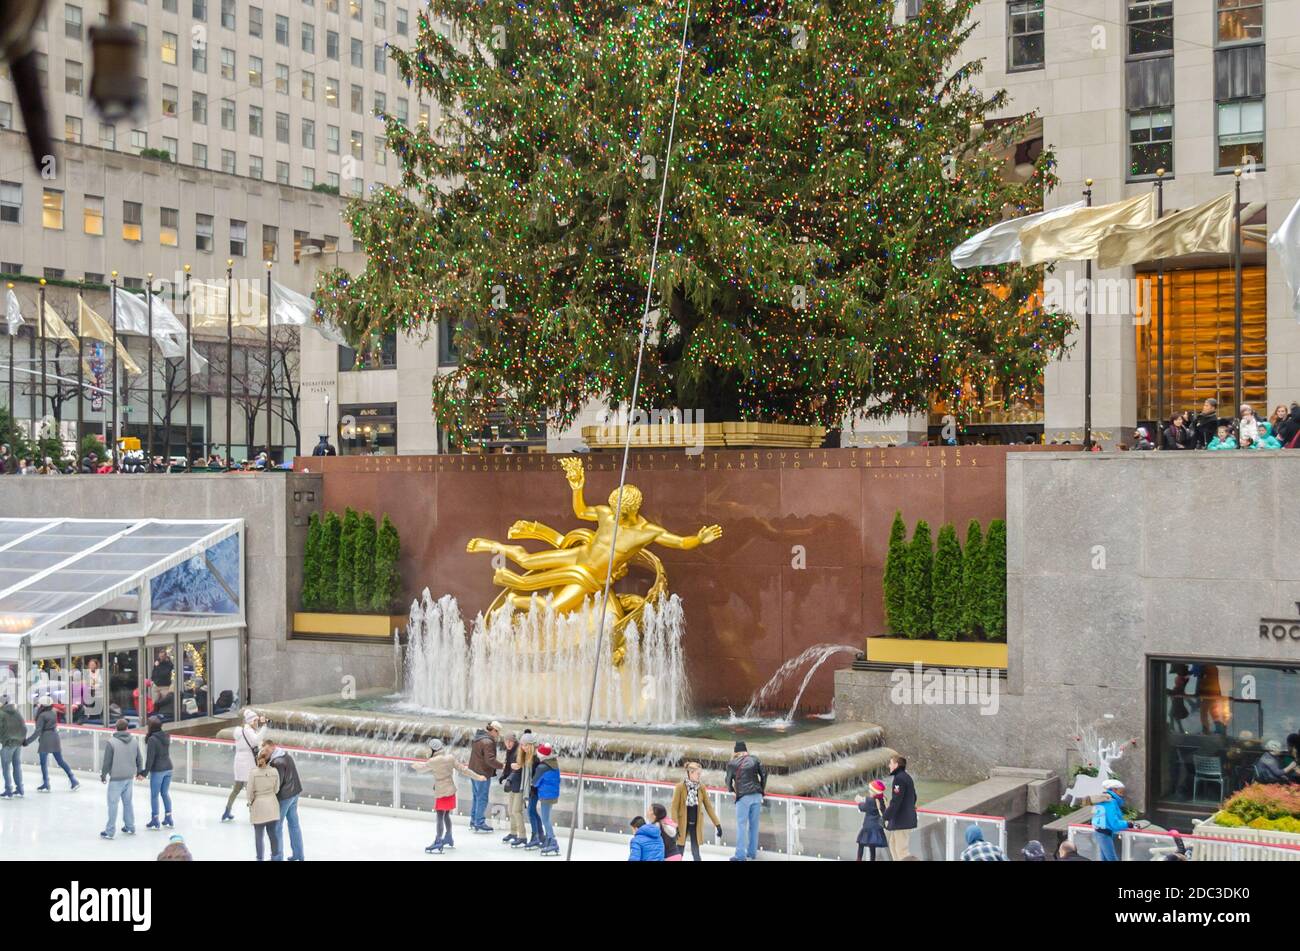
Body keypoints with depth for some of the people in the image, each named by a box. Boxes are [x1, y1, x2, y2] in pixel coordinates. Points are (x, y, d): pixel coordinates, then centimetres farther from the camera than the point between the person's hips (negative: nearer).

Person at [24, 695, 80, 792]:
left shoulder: (42, 715, -11)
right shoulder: (53, 714, 10)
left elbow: (37, 731, -15)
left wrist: (27, 741, -13)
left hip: (45, 740, -7)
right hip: (55, 739, 7)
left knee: (43, 763, 7)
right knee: (60, 761, 10)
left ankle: (46, 785, 11)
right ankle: (74, 781, 4)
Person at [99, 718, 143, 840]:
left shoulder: (111, 742, -14)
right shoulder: (134, 741, 2)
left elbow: (107, 761, -12)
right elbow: (139, 759, 10)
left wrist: (103, 775, 3)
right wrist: (139, 772, 26)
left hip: (116, 779, -5)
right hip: (129, 777, 5)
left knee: (113, 804, 0)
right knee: (127, 802, 18)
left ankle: (109, 832, 4)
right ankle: (130, 828, 25)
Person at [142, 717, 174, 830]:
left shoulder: (152, 739, -18)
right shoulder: (166, 736, 2)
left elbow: (150, 757, -19)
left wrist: (146, 772, -12)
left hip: (157, 770, -7)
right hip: (168, 768, 7)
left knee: (154, 795, 7)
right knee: (165, 793, 17)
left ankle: (155, 821, 15)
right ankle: (168, 819, 21)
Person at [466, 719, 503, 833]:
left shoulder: (477, 738, 10)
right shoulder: (488, 742, -21)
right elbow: (490, 760, -27)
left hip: (474, 771, 10)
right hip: (483, 774, -10)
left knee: (476, 797, 18)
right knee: (482, 799, -1)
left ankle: (473, 821, 26)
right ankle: (479, 823, 3)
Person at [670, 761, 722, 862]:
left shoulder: (701, 787, -3)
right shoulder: (680, 787, -13)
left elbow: (708, 806, 1)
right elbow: (675, 807, -12)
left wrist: (717, 824, -1)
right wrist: (675, 826, -20)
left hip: (696, 824, 3)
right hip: (683, 823, -3)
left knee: (696, 853, 2)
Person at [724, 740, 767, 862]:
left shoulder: (732, 764, 3)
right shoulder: (754, 760, 9)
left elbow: (729, 780, 12)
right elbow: (764, 774, 6)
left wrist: (731, 790, 32)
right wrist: (762, 789, 20)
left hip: (743, 797, -3)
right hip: (757, 796, 3)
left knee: (741, 826, 0)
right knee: (754, 825, 11)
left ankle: (740, 855, -2)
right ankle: (752, 853, 16)